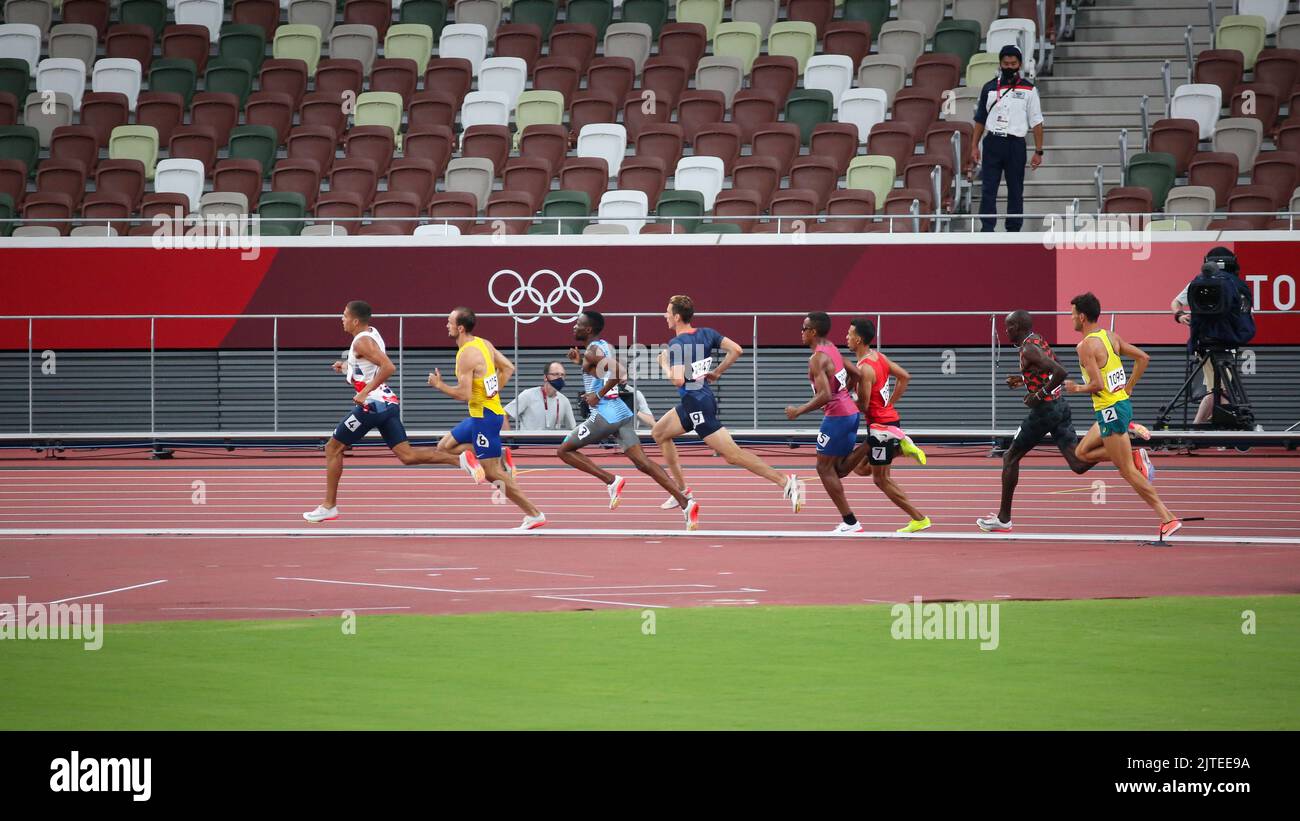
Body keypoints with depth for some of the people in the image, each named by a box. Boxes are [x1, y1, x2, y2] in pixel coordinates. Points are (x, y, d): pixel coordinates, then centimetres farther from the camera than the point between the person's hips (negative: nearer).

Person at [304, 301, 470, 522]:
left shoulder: (362, 342, -16)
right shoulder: (372, 334, 14)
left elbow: (388, 367, -29)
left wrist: (365, 391, -26)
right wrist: (347, 367, 22)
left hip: (371, 404, -9)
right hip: (388, 402, 9)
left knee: (333, 448, 5)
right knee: (407, 455, 3)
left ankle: (329, 506, 10)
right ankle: (459, 460, -13)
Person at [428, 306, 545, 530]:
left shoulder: (466, 356, -21)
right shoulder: (484, 344, 6)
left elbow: (464, 394, -25)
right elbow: (508, 368, 15)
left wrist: (439, 385, -10)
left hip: (485, 417, -10)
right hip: (483, 412, 10)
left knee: (492, 473, -4)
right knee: (445, 447, 18)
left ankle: (534, 514, -1)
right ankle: (500, 458, 9)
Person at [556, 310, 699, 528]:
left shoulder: (592, 352, -10)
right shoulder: (606, 347, 17)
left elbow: (618, 371, -26)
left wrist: (599, 395, -16)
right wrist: (581, 361, 24)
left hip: (605, 415, -9)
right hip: (623, 413, 9)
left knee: (564, 450, 6)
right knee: (642, 462, -1)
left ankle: (612, 481, -7)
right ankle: (685, 503, -16)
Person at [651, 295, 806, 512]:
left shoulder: (676, 345, -18)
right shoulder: (706, 334, 6)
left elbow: (678, 380, -27)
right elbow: (736, 350, 2)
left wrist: (665, 365, -8)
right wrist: (716, 372, 11)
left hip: (697, 404, -10)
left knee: (733, 454, -10)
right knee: (659, 433, 22)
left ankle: (787, 483, -16)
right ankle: (681, 490, 23)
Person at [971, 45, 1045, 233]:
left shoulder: (1028, 90, 3)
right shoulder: (989, 88, 9)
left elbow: (1036, 122, 2)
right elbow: (980, 120, 14)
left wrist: (1038, 152, -3)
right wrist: (974, 147, 7)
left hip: (1015, 145, -1)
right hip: (992, 143, 1)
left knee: (1015, 191, 4)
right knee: (988, 189, -6)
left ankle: (1013, 230, 11)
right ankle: (987, 227, -7)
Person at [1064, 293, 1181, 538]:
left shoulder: (1087, 346, -16)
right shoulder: (1111, 337, 10)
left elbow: (1097, 384, -23)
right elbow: (1143, 357, 13)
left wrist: (1077, 388, -4)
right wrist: (1128, 387, 16)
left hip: (1110, 410, -9)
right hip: (1122, 403, 9)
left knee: (1128, 472, -4)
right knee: (1082, 452, 21)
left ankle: (1168, 518, -7)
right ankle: (1135, 458, 7)